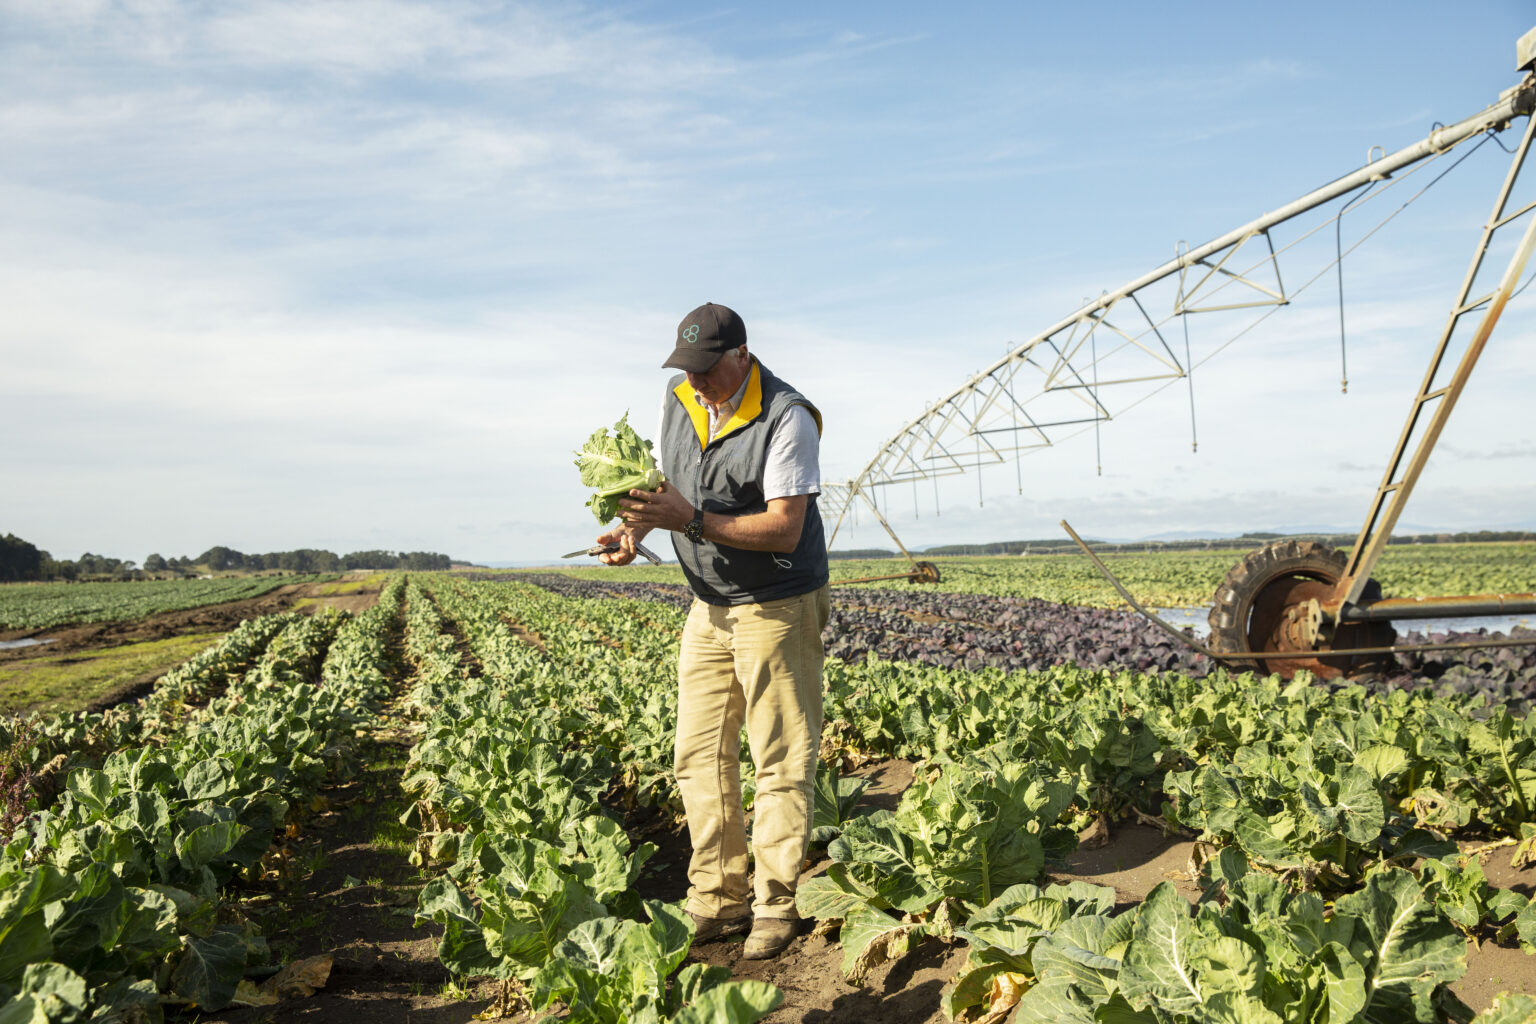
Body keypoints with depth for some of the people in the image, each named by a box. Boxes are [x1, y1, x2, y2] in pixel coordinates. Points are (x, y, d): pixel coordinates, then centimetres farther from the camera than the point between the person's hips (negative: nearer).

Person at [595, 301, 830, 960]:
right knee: (699, 757, 8)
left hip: (777, 609, -7)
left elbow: (785, 529, -24)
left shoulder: (785, 417, -19)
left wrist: (692, 520, -32)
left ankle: (776, 906, 10)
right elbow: (664, 483, 12)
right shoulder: (677, 400, 3)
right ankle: (717, 901, 18)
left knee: (782, 762, 0)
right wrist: (636, 525, -9)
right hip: (709, 608, 7)